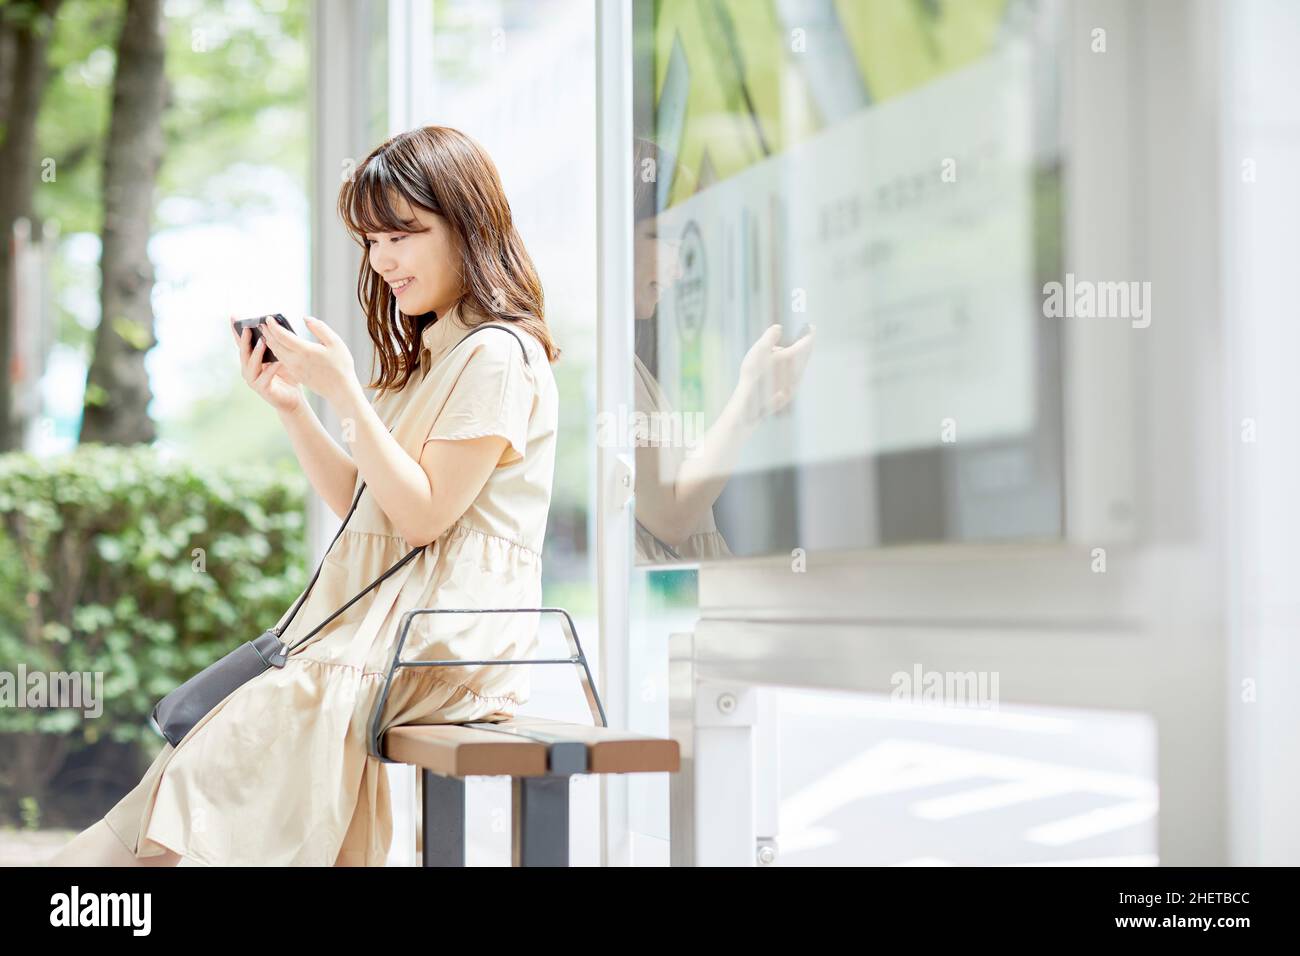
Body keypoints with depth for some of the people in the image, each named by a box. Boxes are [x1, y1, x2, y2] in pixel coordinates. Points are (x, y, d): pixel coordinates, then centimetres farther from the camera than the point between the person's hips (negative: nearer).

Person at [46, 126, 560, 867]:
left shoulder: (499, 357, -9)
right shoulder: (424, 359, 21)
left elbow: (423, 513, -14)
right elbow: (357, 500, 20)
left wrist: (345, 391, -17)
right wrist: (293, 407, 7)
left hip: (452, 634, -9)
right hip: (379, 606, 9)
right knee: (203, 720, -10)